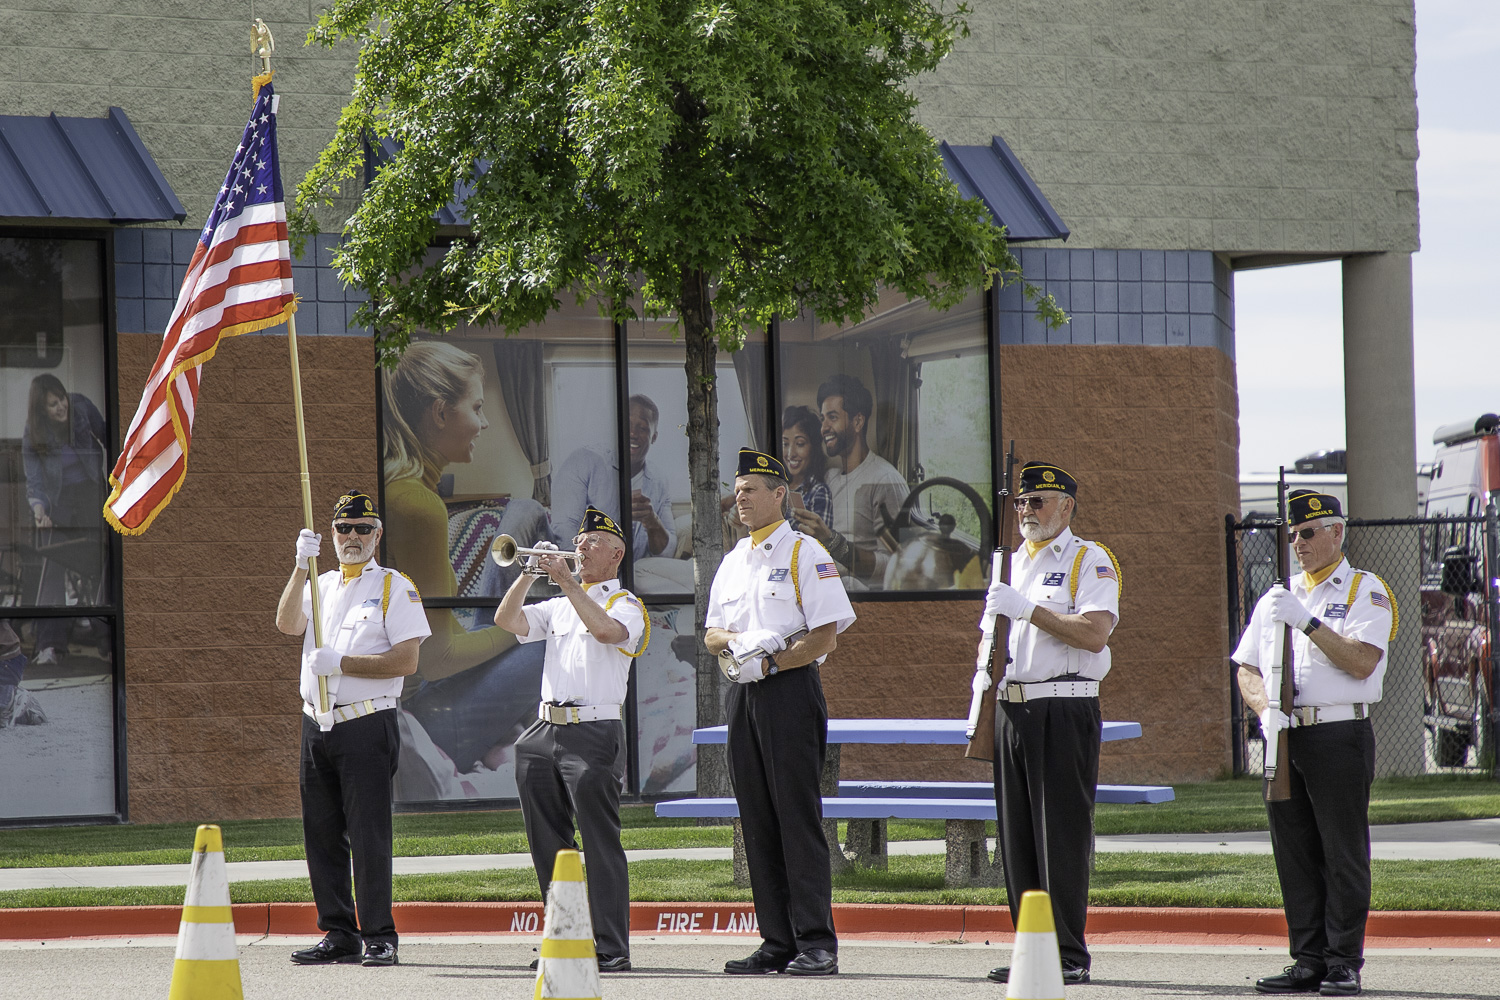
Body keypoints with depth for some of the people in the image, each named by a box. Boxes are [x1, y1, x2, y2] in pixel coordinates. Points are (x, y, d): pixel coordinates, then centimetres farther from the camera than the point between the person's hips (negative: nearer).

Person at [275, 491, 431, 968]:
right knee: (321, 834, 6)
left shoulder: (395, 587, 1)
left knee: (368, 833, -8)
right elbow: (287, 623, -3)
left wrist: (341, 664, -14)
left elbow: (406, 660, -9)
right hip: (317, 726, 6)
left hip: (366, 726, -6)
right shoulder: (319, 585, 17)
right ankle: (338, 933, 13)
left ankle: (379, 936, -4)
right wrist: (302, 565, -13)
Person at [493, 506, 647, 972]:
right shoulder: (559, 606, 21)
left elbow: (606, 630, -19)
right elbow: (507, 620, 11)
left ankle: (612, 949, -11)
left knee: (600, 845, -10)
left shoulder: (626, 605, 2)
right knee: (549, 846, 8)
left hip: (594, 733, -7)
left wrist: (567, 582, -16)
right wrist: (530, 572, -1)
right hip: (545, 733, 7)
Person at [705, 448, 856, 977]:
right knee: (758, 821, 6)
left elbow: (826, 635, -11)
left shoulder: (806, 554, -5)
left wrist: (771, 661, -17)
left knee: (798, 818, -10)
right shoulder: (733, 560, 18)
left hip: (790, 691, -8)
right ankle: (777, 943, 10)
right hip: (745, 695, 8)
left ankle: (817, 944, -10)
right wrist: (736, 640, -1)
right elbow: (711, 633, 21)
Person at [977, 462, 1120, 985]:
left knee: (1062, 837, -8)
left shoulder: (1089, 560, -4)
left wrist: (1028, 609, -18)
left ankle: (1070, 956, -5)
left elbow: (1095, 633, -17)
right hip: (1012, 709, 7)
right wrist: (986, 669, 9)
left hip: (1064, 711, -7)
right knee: (1017, 837, 6)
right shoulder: (1013, 562, 19)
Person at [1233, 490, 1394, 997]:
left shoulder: (1365, 591, 1)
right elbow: (1247, 670, 16)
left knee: (1343, 855, -5)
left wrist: (1307, 621, -17)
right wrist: (1265, 708, -4)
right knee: (1294, 856, 5)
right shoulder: (1276, 599, 19)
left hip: (1340, 737, -6)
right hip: (1284, 740, 6)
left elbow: (1361, 662, -13)